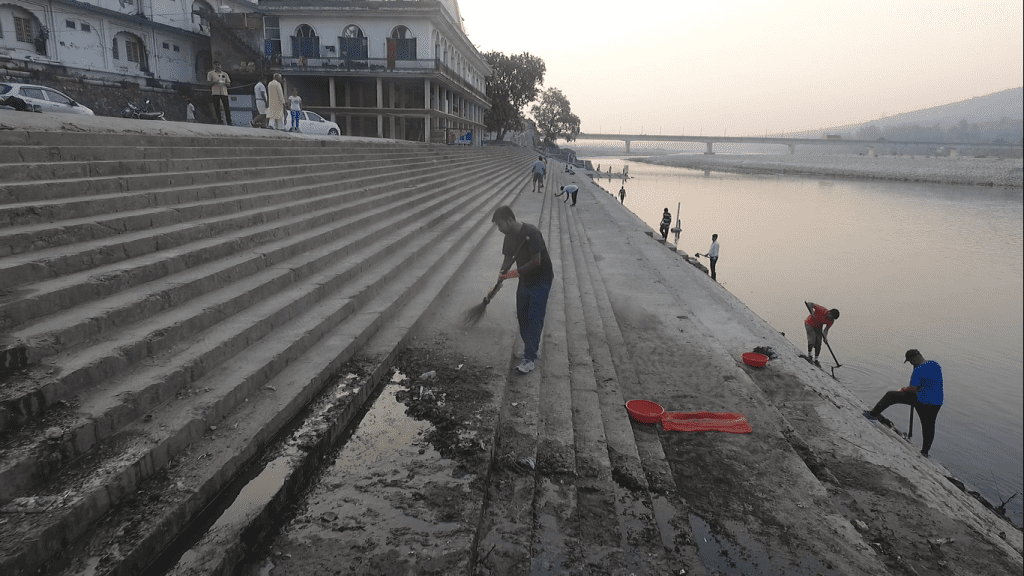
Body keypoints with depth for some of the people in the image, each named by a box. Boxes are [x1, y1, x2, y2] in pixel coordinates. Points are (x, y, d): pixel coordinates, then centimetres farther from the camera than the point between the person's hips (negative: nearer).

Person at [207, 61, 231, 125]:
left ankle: (229, 122, -7)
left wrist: (224, 83, -4)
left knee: (227, 108, -6)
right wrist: (215, 82, -12)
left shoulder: (225, 74, 19)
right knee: (217, 108, -6)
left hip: (224, 93, 2)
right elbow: (208, 83, 5)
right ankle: (219, 122, -4)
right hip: (215, 93, -2)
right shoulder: (210, 73, 12)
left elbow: (229, 84, 17)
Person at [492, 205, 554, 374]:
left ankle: (530, 358, -8)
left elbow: (536, 261, -25)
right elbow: (508, 258, 10)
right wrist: (502, 273, -10)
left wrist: (515, 273, -22)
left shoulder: (531, 232, -24)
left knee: (535, 318, -10)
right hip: (525, 281, 8)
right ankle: (530, 345, 32)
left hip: (541, 280, -8)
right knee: (522, 316, 12)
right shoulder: (510, 236, 2)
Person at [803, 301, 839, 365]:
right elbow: (810, 304, -24)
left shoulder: (831, 321, -14)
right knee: (812, 338, -22)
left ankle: (816, 360, 7)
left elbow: (826, 329, -10)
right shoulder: (821, 310, -29)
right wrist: (812, 311, -38)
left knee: (818, 344, -2)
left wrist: (825, 337, -27)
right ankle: (809, 356, -12)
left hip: (818, 328, 5)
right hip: (810, 324, -5)